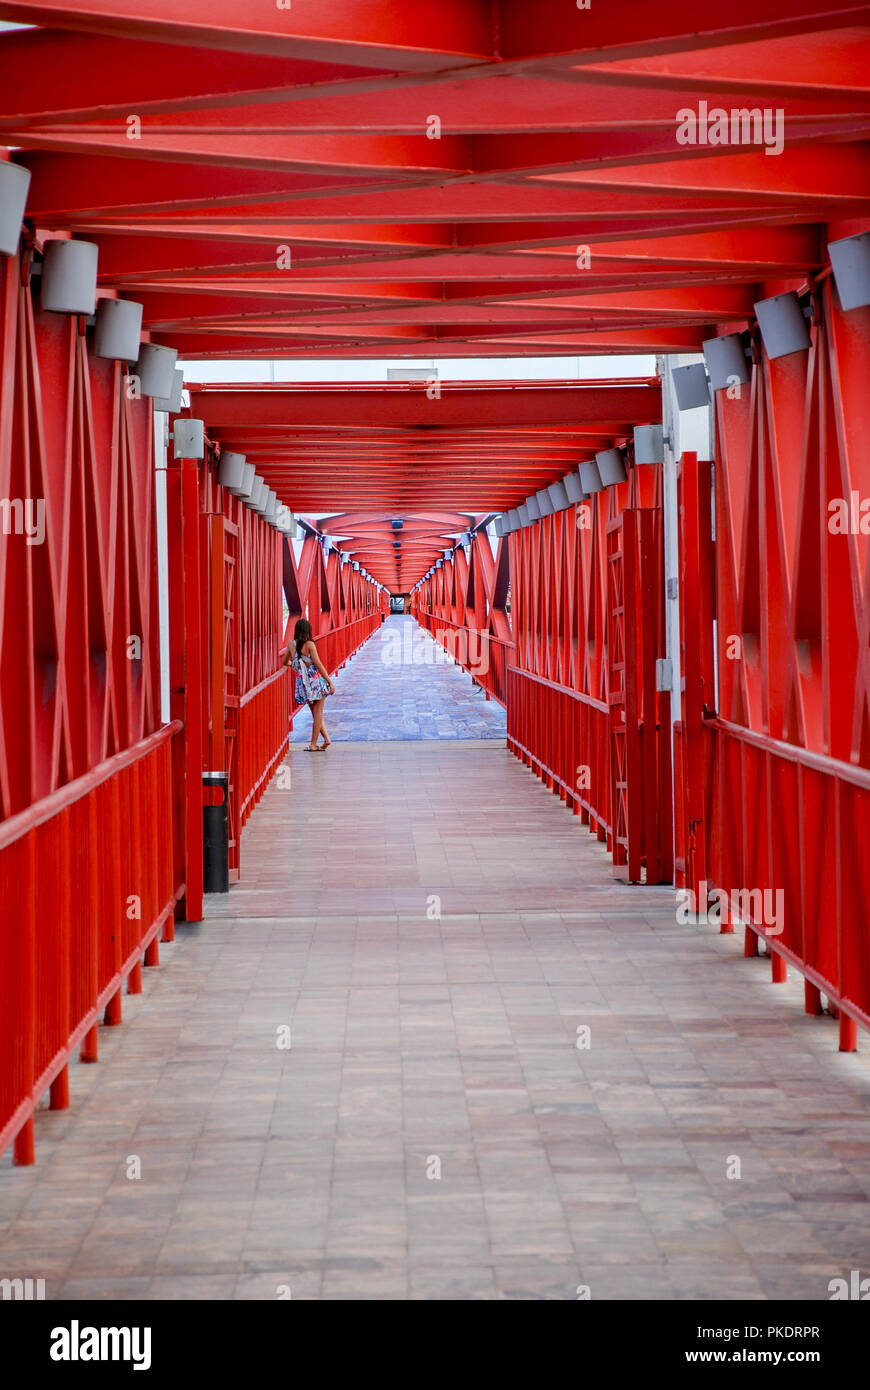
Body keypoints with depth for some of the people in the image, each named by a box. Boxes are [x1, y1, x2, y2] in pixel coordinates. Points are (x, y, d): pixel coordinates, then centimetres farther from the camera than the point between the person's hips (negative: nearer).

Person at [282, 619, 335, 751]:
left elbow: (285, 662, 20)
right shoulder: (309, 644, -10)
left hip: (302, 683, 4)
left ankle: (326, 738, 7)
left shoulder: (291, 645, 4)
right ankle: (313, 744, 2)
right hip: (316, 680, -4)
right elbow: (318, 664, -12)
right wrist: (330, 681, -8)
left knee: (316, 713, 16)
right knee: (318, 713, 4)